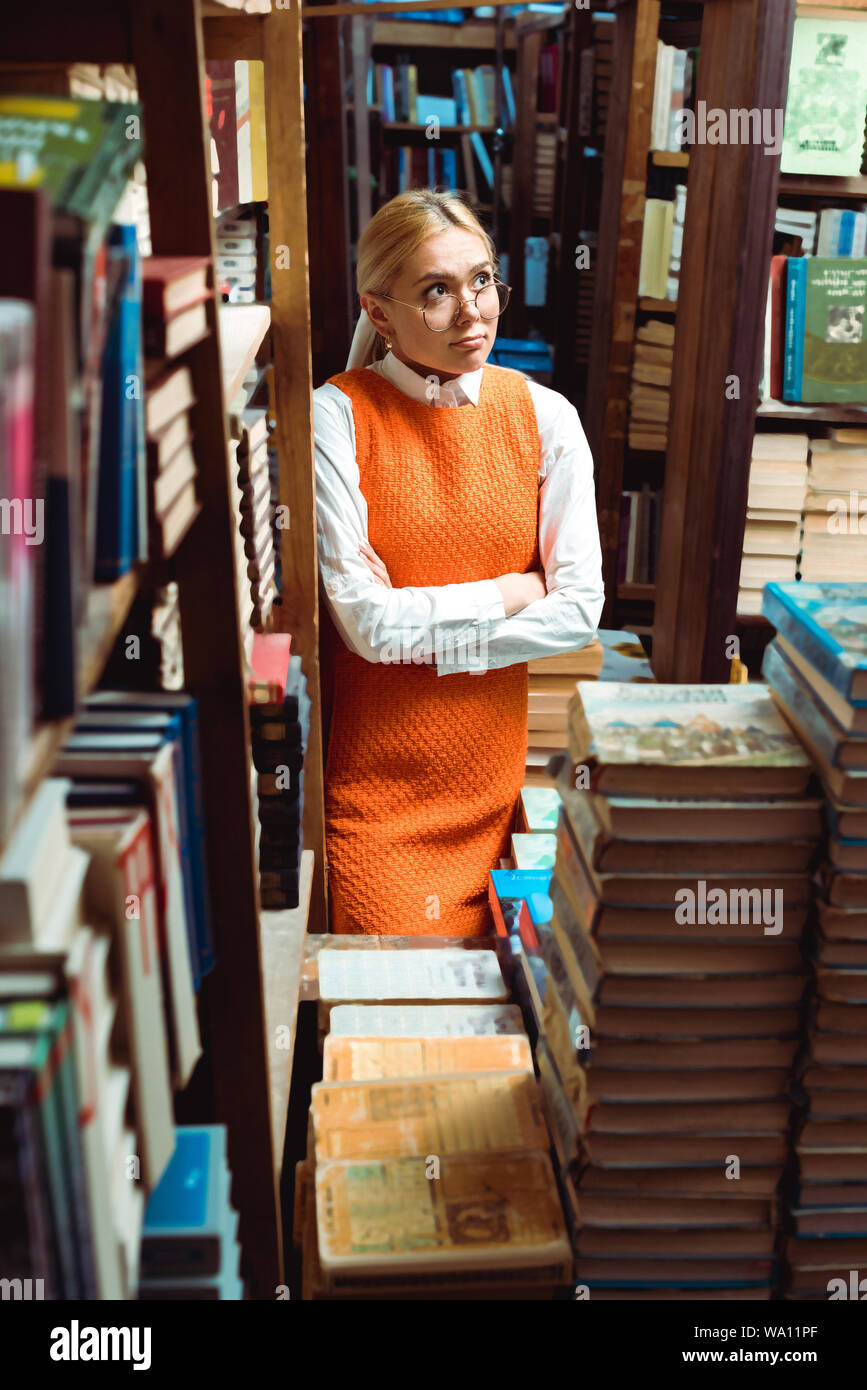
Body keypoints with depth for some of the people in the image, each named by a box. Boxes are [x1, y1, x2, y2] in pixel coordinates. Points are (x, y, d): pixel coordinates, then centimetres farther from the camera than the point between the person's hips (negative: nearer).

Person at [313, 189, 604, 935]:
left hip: (497, 765, 3)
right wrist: (512, 592, -6)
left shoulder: (544, 417, 0)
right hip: (374, 772, -3)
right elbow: (367, 621, -15)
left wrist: (418, 632, -10)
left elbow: (580, 609, -5)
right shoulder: (337, 415, -10)